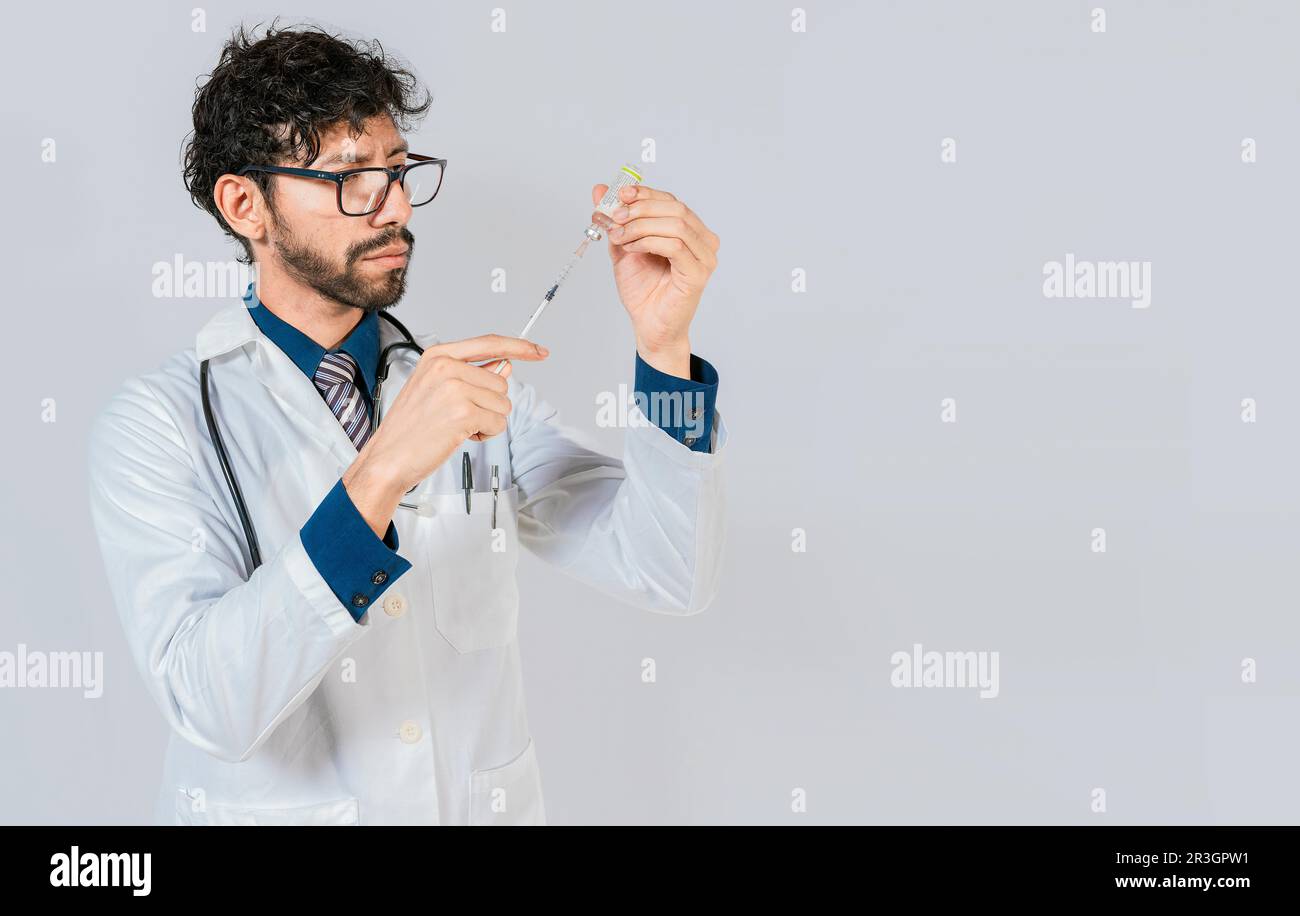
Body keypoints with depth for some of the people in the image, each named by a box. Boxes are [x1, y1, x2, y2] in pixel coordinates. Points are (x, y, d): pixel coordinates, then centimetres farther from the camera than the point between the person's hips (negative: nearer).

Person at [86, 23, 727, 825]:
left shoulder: (481, 393, -4)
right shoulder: (159, 425, -15)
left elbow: (668, 577, -12)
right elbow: (210, 705, -27)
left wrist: (664, 346, -25)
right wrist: (378, 478, -37)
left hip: (490, 805, 4)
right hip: (276, 807, -3)